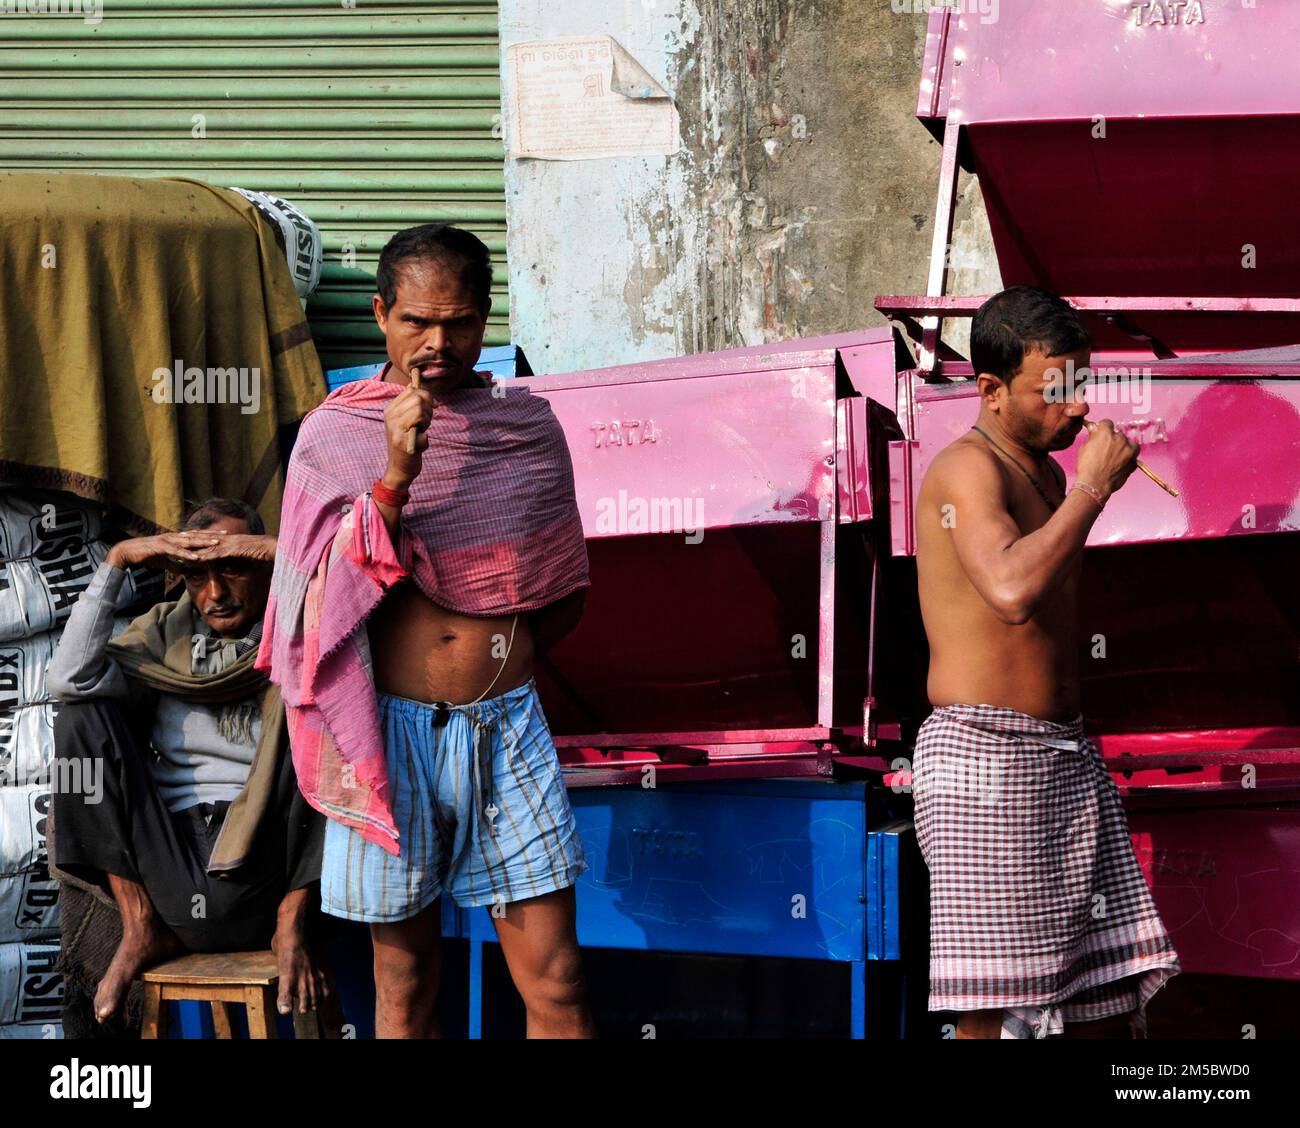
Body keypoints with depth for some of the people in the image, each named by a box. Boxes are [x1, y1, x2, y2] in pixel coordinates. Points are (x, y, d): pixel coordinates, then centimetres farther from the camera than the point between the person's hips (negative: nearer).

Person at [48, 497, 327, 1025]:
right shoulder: (166, 633, 10)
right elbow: (69, 678, -7)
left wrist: (287, 555, -20)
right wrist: (116, 560, -8)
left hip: (264, 867, -3)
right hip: (169, 863, 3)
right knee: (82, 714, -8)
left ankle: (291, 923, -13)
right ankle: (140, 924, -6)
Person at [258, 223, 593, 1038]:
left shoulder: (527, 423, 6)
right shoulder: (334, 434, 0)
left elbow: (564, 597, 16)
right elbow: (335, 590, -11)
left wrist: (498, 656, 7)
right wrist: (395, 474, -21)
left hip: (506, 725, 1)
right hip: (392, 728, -1)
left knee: (555, 984, -3)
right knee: (406, 988, 7)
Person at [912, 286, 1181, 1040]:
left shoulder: (1047, 474, 18)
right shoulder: (967, 469, -11)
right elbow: (1012, 591, -29)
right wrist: (1093, 488, -19)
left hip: (1068, 755, 9)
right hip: (985, 754, -9)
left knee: (1111, 993, 4)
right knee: (995, 1013, -12)